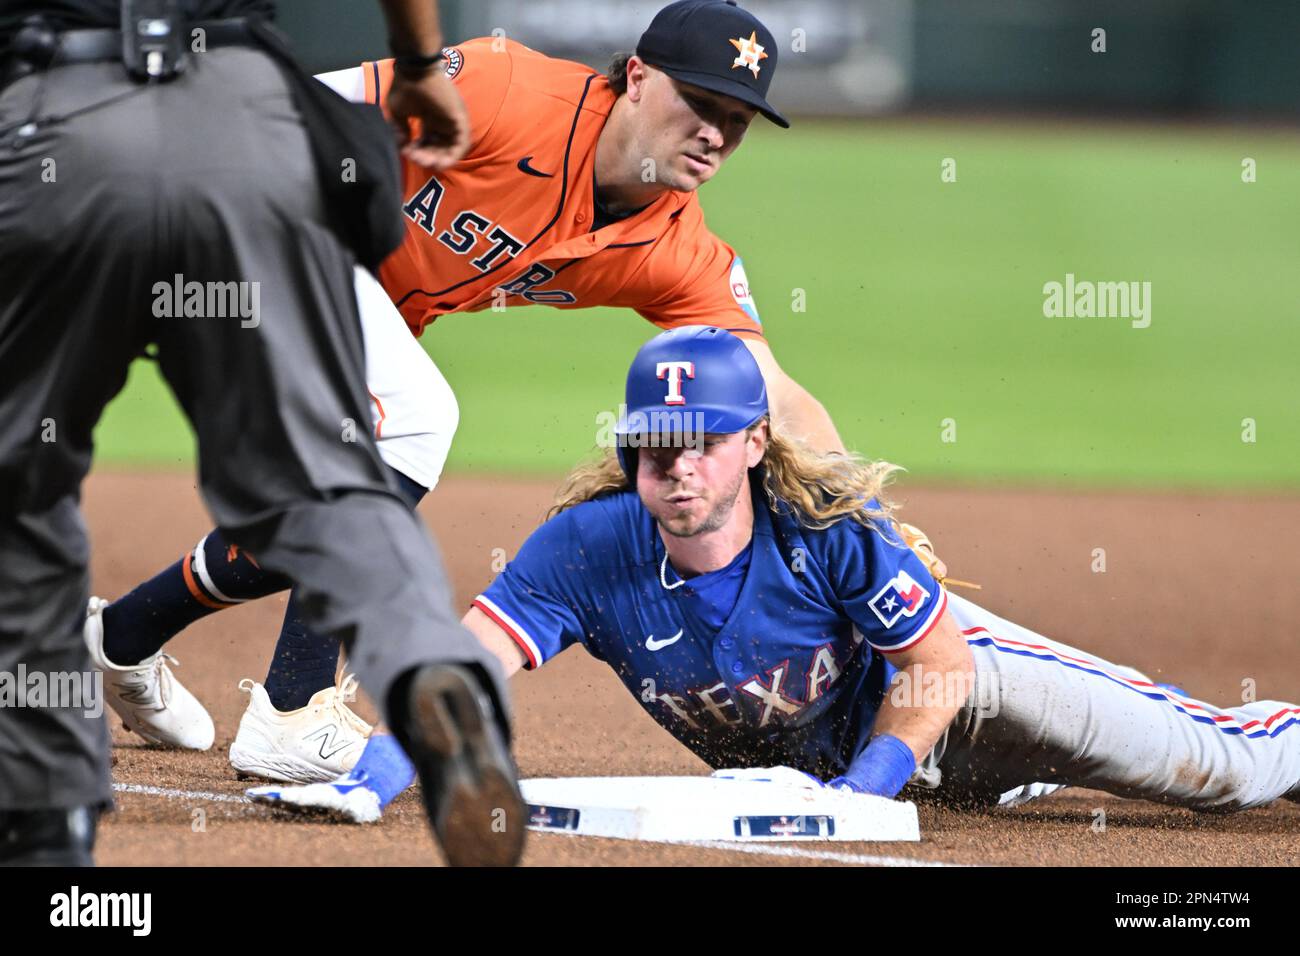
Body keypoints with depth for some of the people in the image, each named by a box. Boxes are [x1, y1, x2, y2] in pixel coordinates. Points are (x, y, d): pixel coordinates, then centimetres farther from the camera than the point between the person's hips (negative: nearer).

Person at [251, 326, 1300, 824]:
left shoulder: (832, 530, -35)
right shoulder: (589, 548, -30)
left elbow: (938, 666, -25)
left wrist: (856, 794, -34)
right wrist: (371, 786, -51)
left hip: (934, 670, -3)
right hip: (803, 762, 3)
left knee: (1209, 762, 0)